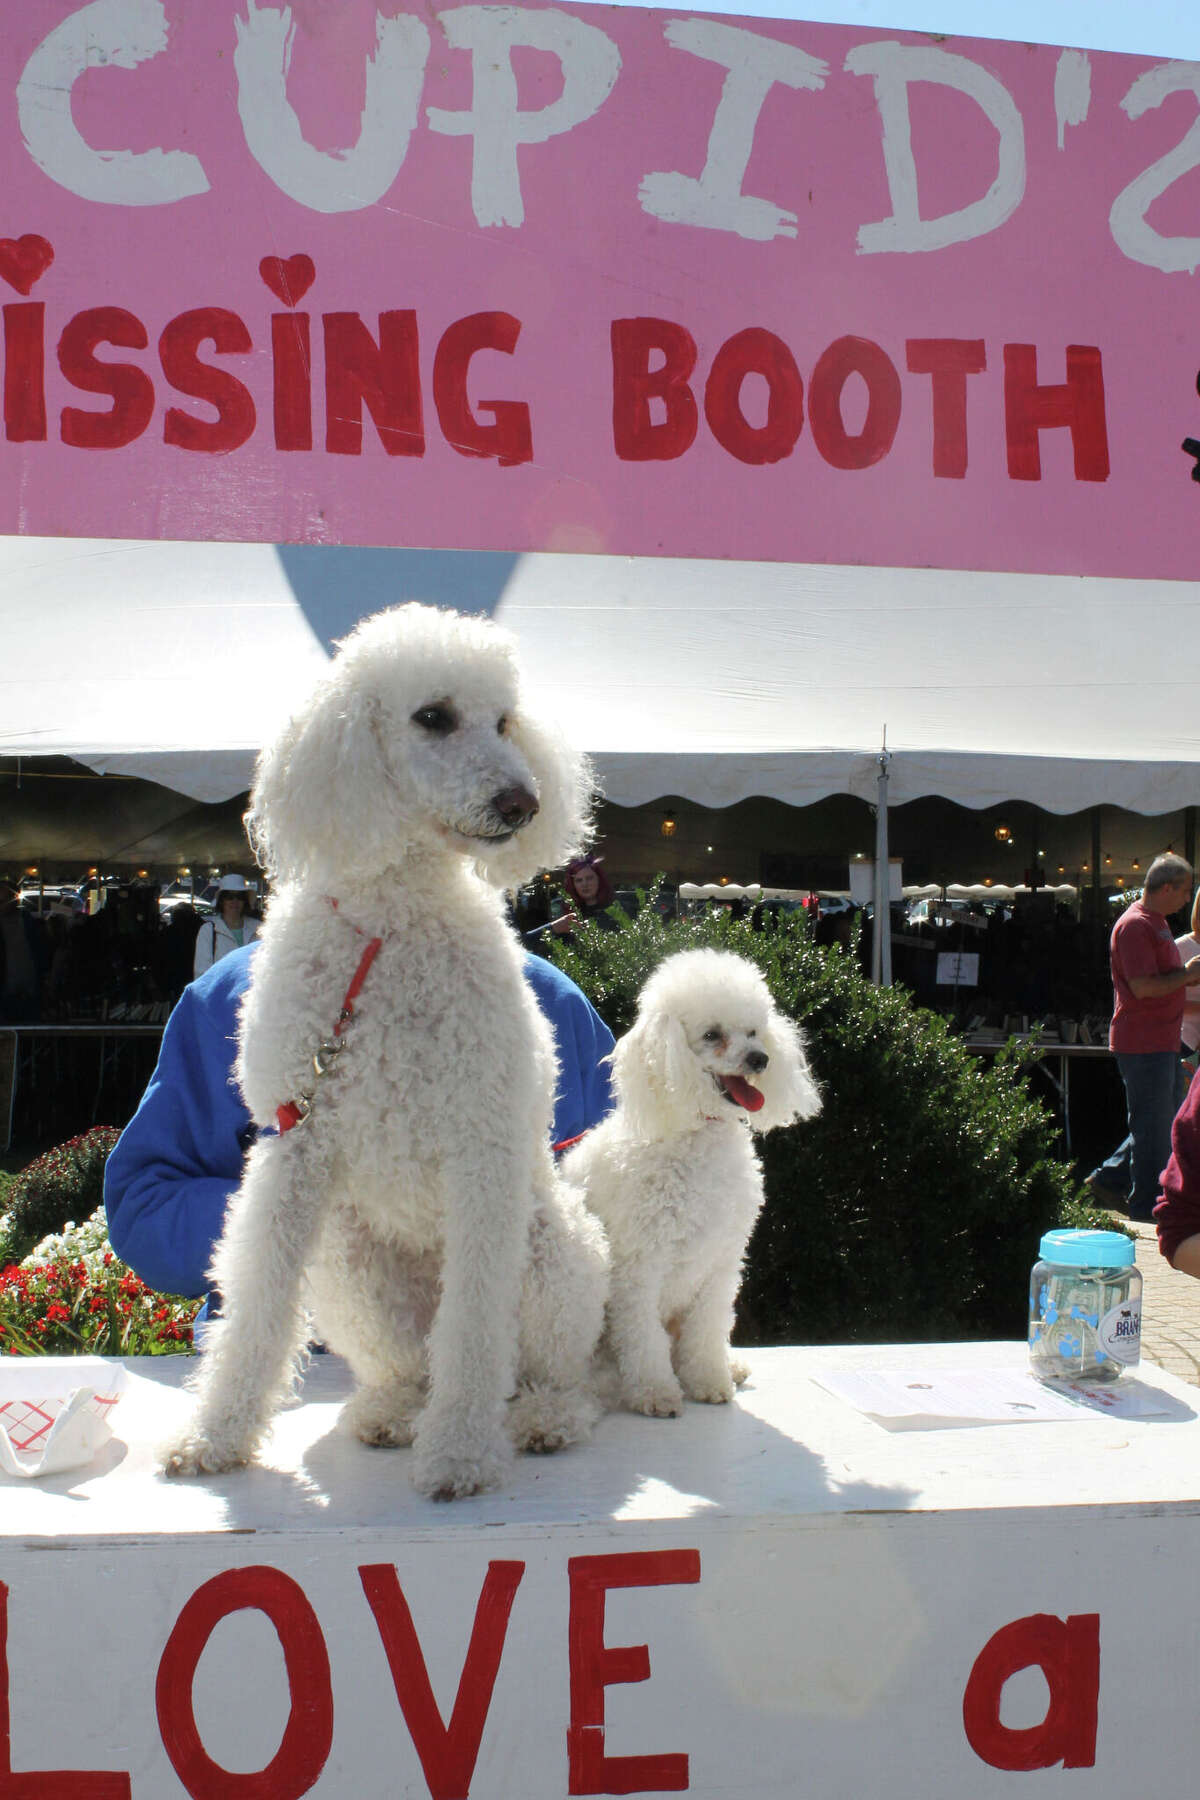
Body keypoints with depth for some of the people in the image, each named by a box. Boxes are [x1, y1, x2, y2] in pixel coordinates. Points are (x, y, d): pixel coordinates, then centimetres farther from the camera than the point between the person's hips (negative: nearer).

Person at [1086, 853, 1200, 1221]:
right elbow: (1143, 987, -23)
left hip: (1163, 1042, 10)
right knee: (1153, 1129, -3)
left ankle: (1108, 1180, 24)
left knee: (1166, 1122, 16)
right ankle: (1147, 1209, 7)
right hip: (1143, 1044, -10)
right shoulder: (1135, 925, -16)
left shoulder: (1157, 923, 17)